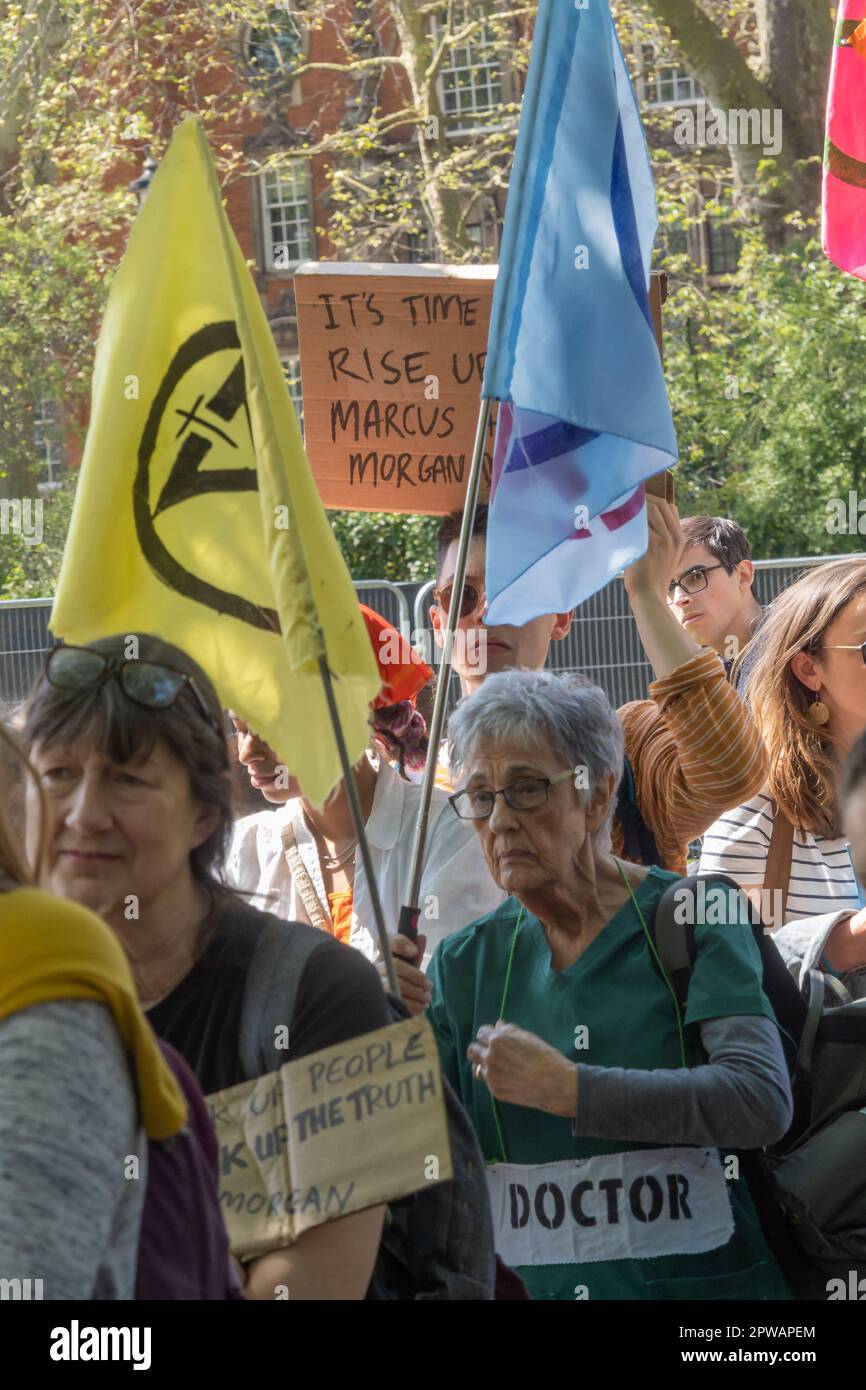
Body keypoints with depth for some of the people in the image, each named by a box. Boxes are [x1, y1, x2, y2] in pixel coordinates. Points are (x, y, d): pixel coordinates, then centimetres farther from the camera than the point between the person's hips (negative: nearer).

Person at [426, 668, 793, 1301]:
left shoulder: (693, 917, -1)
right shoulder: (466, 961, 8)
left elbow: (763, 1101, -15)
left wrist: (566, 1088, -16)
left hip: (698, 1280, -3)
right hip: (530, 1286, 3)